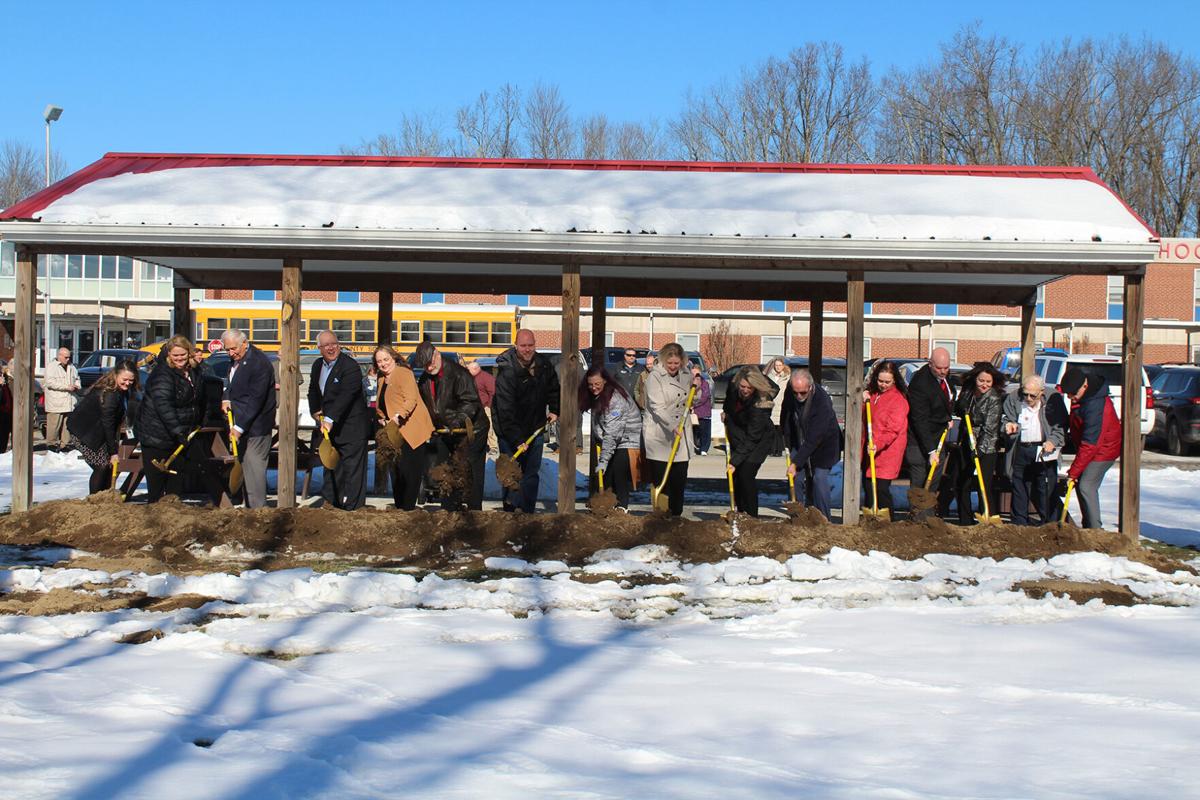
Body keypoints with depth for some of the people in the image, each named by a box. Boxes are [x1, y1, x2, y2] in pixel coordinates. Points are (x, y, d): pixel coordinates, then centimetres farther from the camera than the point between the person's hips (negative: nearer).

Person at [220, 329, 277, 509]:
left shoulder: (259, 363, -19)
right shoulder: (235, 359, 10)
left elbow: (256, 399, -21)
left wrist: (239, 427, -23)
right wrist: (226, 399, 3)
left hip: (256, 425, -9)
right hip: (240, 422, 9)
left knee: (253, 466, -9)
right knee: (244, 465, 11)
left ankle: (257, 507, -5)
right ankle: (249, 507, 17)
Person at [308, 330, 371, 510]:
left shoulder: (350, 366, -17)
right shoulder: (317, 365, 10)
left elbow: (345, 396, -26)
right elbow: (313, 391, 23)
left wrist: (330, 419, -33)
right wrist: (315, 411, 9)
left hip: (352, 426, -8)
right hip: (330, 427, 8)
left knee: (352, 467, -6)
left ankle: (351, 507, -2)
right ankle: (330, 501, 25)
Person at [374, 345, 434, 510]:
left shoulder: (403, 373, -8)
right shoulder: (382, 379, 19)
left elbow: (411, 400, -19)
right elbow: (380, 405, 24)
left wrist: (398, 416, -31)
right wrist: (381, 418, 4)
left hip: (411, 430, -8)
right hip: (397, 432, 9)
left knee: (408, 470, -9)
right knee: (396, 469, 6)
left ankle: (407, 507, -5)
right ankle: (399, 506, 11)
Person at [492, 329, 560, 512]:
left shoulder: (544, 364, -2)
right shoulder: (507, 371, -22)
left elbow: (553, 389, 20)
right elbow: (506, 411, -25)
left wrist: (554, 410, 7)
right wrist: (517, 440, -28)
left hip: (535, 429, 6)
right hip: (510, 431, -6)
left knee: (532, 474, 11)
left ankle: (528, 511, 19)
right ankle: (510, 510, 3)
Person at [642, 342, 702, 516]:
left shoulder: (685, 375, 11)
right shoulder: (655, 377, -9)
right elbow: (657, 407, -18)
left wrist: (696, 387, 5)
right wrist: (672, 426, -30)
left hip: (680, 435, 6)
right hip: (658, 435, -6)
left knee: (680, 481, 6)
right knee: (661, 480, -4)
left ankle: (677, 515, 15)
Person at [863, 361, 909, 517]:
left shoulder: (898, 399, -11)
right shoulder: (871, 393, 13)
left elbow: (893, 430, -17)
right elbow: (862, 419, 20)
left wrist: (877, 445, -29)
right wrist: (863, 402, 0)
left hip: (887, 453, -7)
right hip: (869, 451, 7)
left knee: (881, 489, -11)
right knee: (868, 487, 10)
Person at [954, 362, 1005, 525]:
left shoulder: (995, 399, -14)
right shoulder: (967, 393, 4)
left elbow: (990, 427, -19)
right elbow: (960, 412, 22)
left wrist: (980, 449, -26)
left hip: (986, 447, -6)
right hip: (966, 444, 6)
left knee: (985, 486, -9)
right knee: (963, 485, 9)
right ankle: (965, 523, 19)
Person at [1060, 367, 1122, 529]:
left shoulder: (1095, 406, -34)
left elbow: (1090, 444, -31)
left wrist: (1074, 471, -26)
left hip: (1103, 449, -10)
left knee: (1086, 486, -15)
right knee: (1080, 485, 9)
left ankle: (1095, 530, -12)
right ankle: (1088, 527, 16)